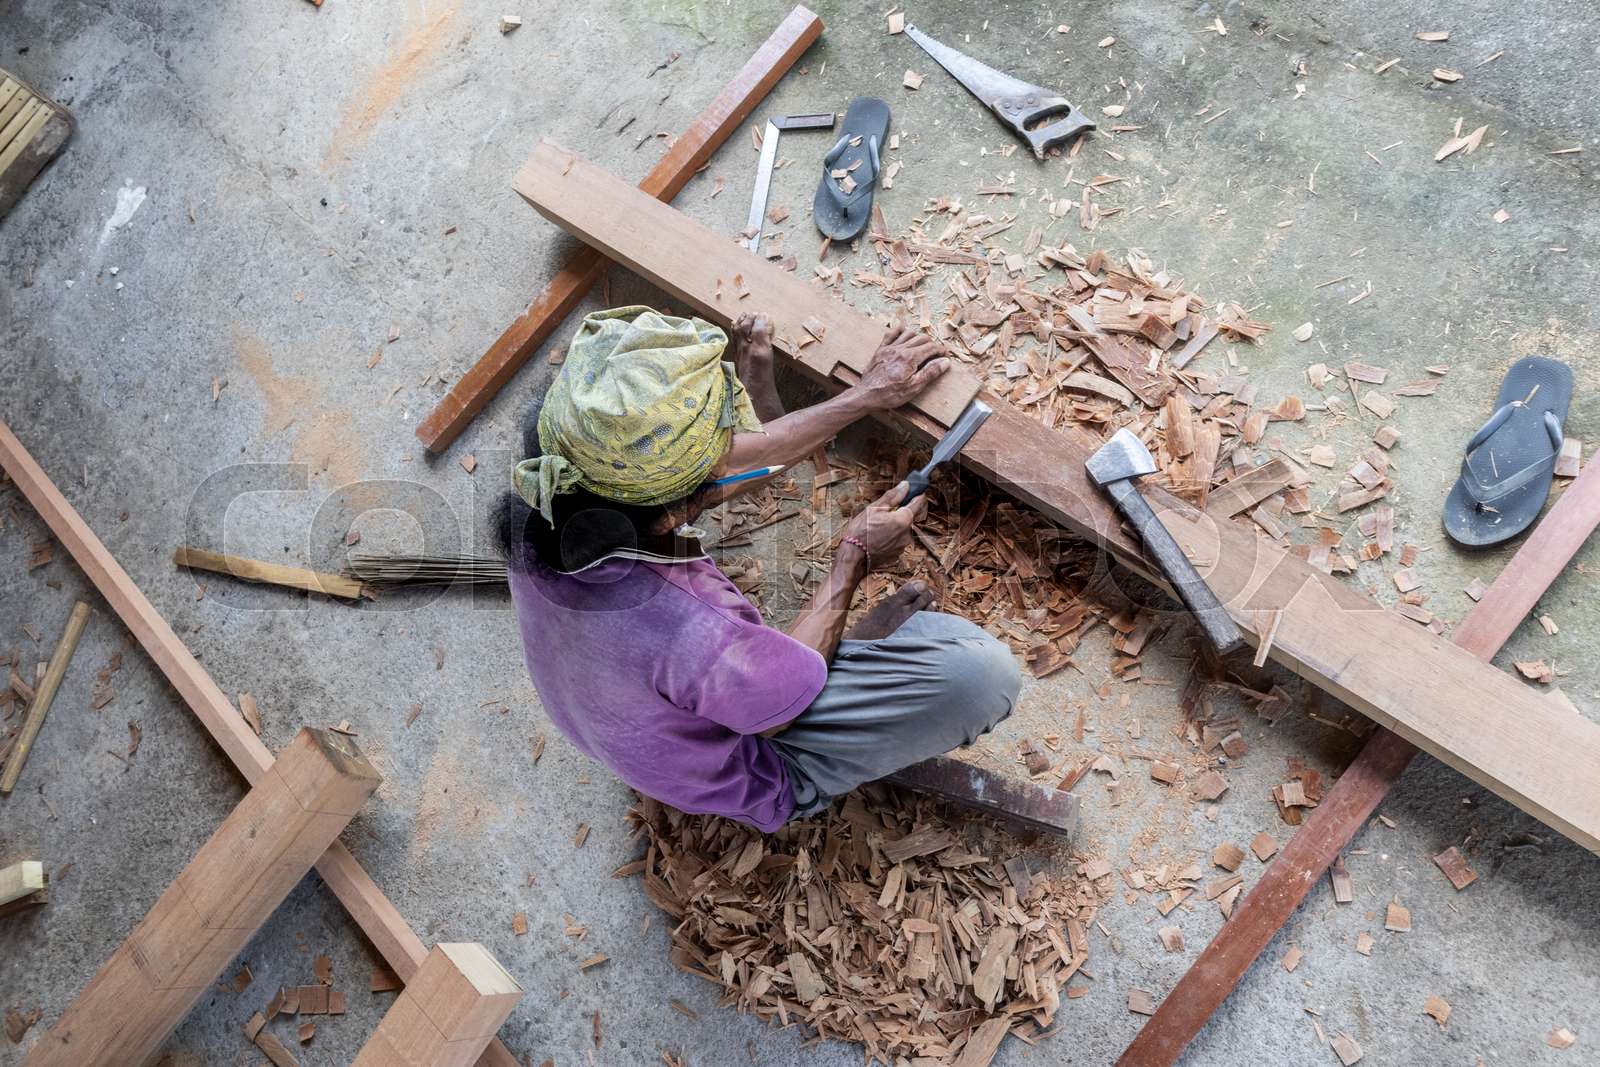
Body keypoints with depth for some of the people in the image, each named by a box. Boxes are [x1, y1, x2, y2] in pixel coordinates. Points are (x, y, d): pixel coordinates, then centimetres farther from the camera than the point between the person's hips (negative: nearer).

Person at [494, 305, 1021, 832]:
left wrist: (866, 395, 0)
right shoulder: (691, 640, -47)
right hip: (736, 773, -6)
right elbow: (783, 701, -21)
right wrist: (854, 560, -10)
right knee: (983, 670, -20)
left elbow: (726, 457, -9)